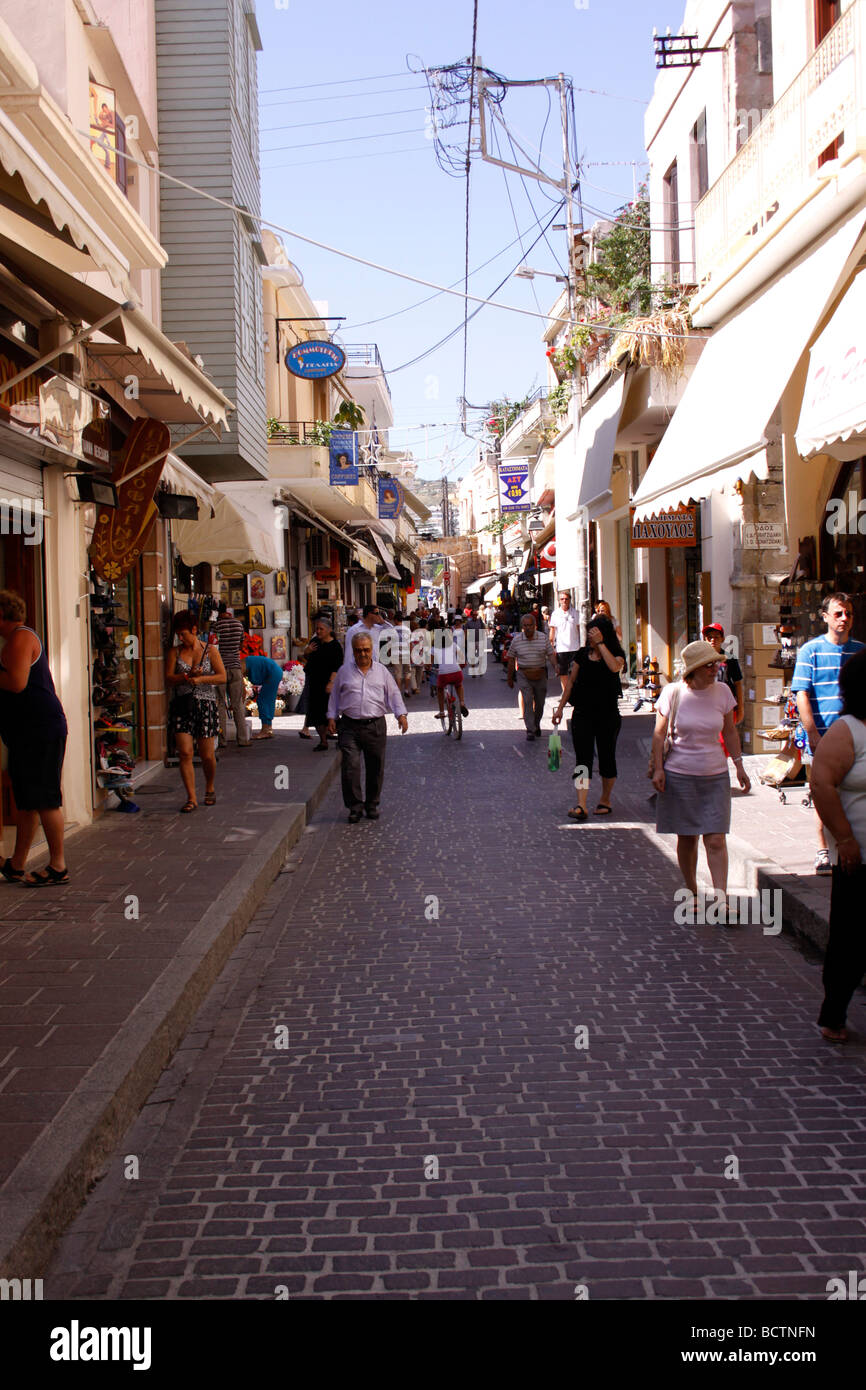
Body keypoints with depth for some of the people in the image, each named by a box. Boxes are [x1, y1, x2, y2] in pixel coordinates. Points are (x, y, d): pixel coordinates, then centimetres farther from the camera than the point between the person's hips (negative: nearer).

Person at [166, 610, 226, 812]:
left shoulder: (210, 651, 4)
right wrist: (187, 676, -15)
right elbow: (169, 678, 1)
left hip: (206, 705, -1)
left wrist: (201, 679, -17)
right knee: (185, 753, -8)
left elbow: (222, 677, -3)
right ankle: (191, 799, -3)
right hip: (182, 706, 1)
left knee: (207, 755, 3)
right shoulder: (174, 652, 9)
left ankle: (209, 790, 29)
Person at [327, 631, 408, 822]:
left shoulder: (382, 671, 10)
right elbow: (335, 695, 15)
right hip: (350, 726, -1)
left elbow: (393, 694, 10)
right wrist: (332, 717, 7)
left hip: (375, 726, 1)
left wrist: (401, 715, -3)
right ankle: (355, 806, -3)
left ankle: (372, 805, 22)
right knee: (350, 766, -12)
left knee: (375, 768, 6)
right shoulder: (344, 670, 9)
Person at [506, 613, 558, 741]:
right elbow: (511, 659, 5)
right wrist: (510, 678, 8)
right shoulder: (516, 640, -2)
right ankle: (530, 731, -10)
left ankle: (537, 725, 35)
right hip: (524, 676, -2)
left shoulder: (543, 638, -1)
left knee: (540, 703, 10)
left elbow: (551, 654, -1)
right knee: (527, 702, -12)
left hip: (540, 675, 2)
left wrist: (555, 666, -21)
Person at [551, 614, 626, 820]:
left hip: (607, 713, -2)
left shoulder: (616, 654, -4)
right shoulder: (583, 653, 6)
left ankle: (605, 800, 25)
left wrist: (601, 643, -23)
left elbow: (615, 667, -28)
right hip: (583, 712, 2)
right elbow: (571, 680, 13)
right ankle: (581, 806, -14)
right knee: (582, 758, -7)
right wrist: (561, 706, 11)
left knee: (607, 757, 8)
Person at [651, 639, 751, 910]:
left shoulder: (722, 692, 1)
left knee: (716, 840, -6)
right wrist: (658, 768, -6)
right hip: (679, 775, -1)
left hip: (715, 776, 2)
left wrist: (739, 765, 9)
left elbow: (730, 732, 11)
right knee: (687, 838, 7)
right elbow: (659, 734, -1)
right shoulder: (673, 693, -7)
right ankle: (691, 891, 23)